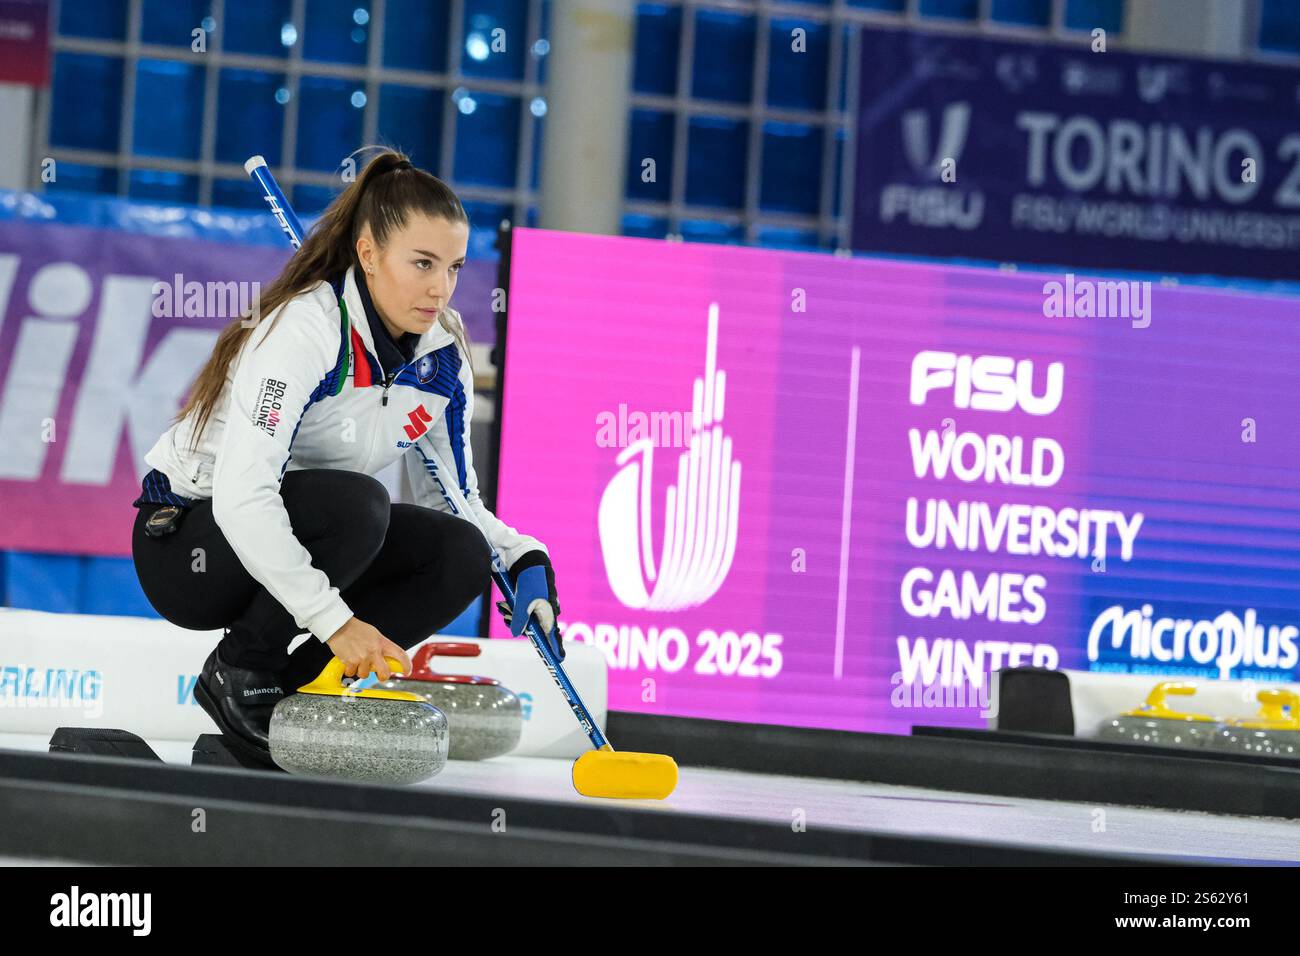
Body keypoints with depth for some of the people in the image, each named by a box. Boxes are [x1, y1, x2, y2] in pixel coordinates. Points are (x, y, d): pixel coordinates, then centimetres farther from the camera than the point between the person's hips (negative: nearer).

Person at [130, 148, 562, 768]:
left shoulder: (443, 356, -4)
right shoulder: (305, 328, -27)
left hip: (287, 537, 7)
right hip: (186, 541, -7)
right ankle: (239, 671, -13)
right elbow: (240, 494, -35)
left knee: (460, 554, -15)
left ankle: (293, 688, -4)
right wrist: (334, 620, -40)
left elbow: (453, 497, 8)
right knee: (354, 502, -34)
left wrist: (523, 558, -12)